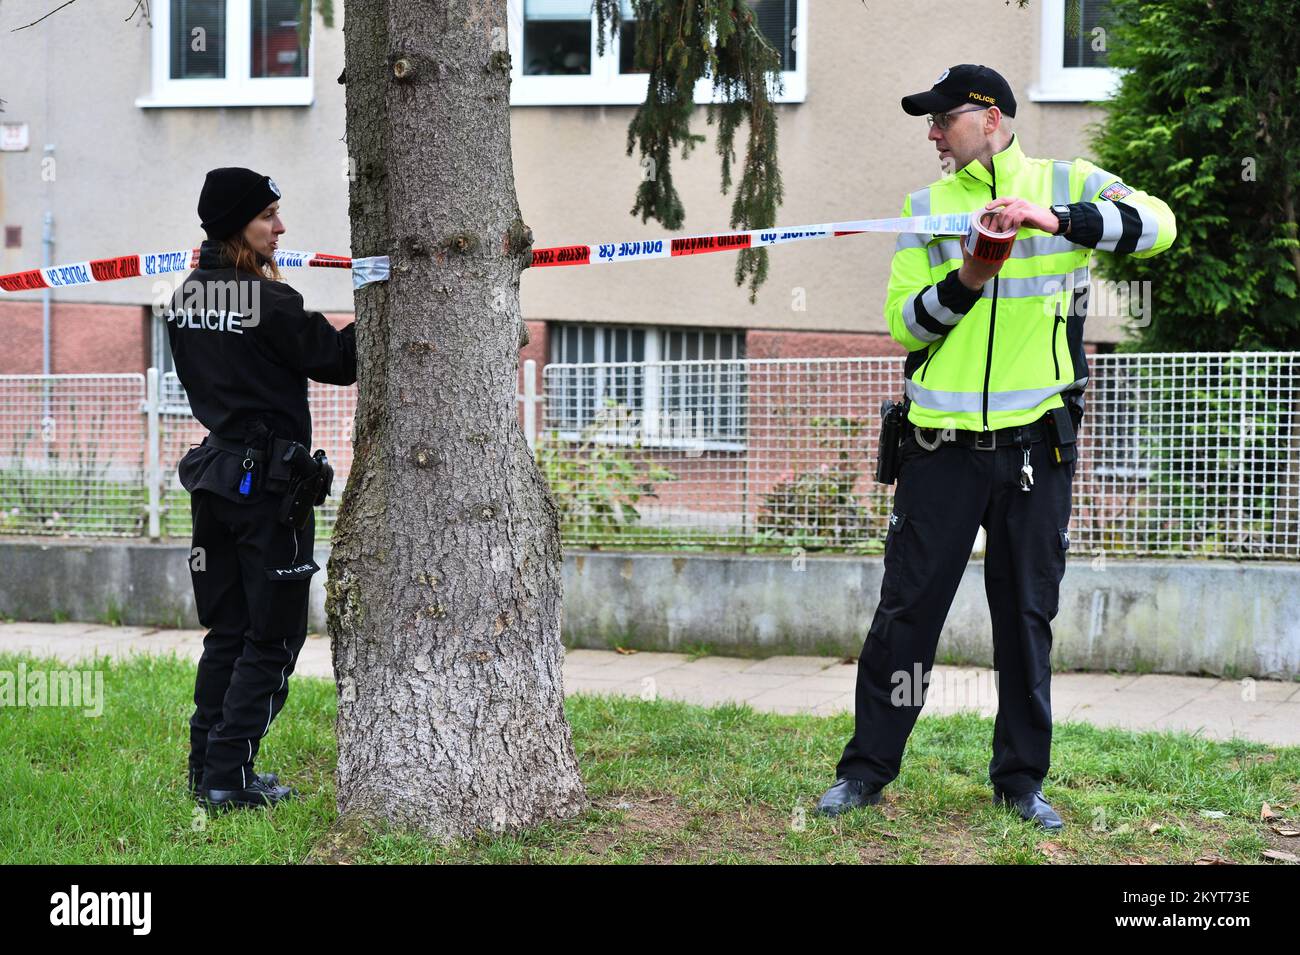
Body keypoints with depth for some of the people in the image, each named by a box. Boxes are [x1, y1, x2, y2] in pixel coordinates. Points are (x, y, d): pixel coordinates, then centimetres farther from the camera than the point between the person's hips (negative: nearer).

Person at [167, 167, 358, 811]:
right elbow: (339, 362, -11)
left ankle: (207, 767, 17)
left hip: (213, 477, 8)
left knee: (226, 631, 15)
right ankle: (229, 778, -2)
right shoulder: (270, 302, -17)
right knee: (272, 637, 0)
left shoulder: (185, 298, 7)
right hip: (270, 482, -8)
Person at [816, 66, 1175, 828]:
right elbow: (902, 322, 2)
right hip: (943, 447, 1)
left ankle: (1022, 778, 18)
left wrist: (1057, 219, -29)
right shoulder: (925, 207, 9)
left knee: (1028, 615, 7)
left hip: (1036, 445, -1)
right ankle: (867, 771, 13)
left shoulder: (1069, 186, 2)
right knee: (907, 608, 3)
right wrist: (967, 280, -15)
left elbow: (1156, 225, -16)